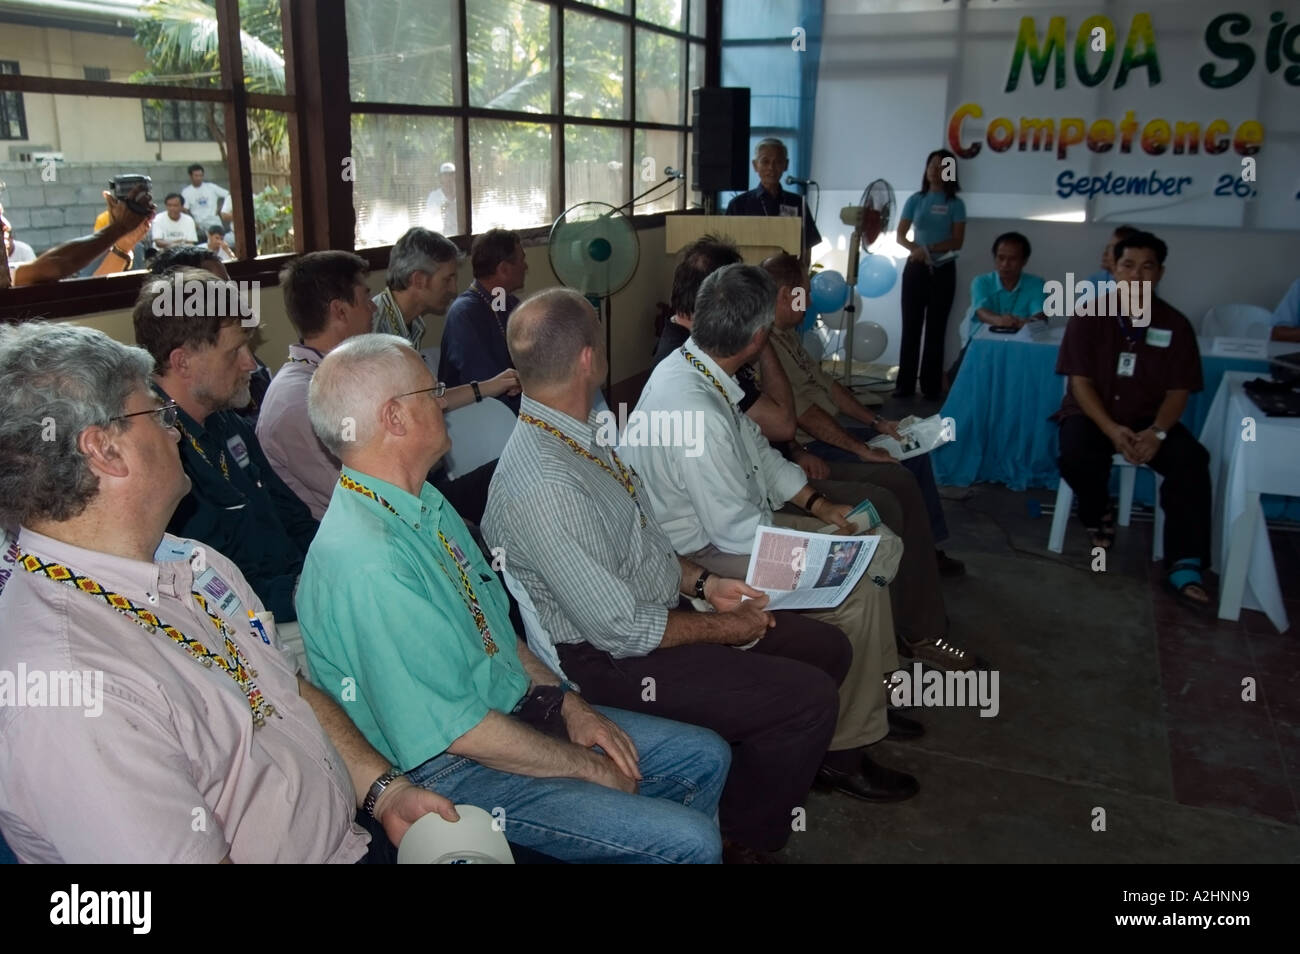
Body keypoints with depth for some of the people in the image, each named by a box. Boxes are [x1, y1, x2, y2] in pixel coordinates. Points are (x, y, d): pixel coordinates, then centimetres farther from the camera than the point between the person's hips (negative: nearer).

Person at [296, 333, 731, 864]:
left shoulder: (426, 503, 6)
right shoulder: (367, 562, -28)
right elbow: (457, 731, -25)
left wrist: (568, 703, 3)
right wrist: (588, 767, -12)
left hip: (518, 710, 10)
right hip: (451, 771, -9)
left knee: (706, 758, 9)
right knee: (691, 842, -16)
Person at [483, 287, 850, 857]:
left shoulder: (583, 432, 1)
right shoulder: (543, 486, -30)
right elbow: (620, 630, -24)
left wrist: (702, 583, 3)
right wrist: (720, 629, -11)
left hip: (659, 605, 9)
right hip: (609, 657, -9)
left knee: (828, 649, 7)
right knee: (809, 698, -16)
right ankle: (740, 836, 10)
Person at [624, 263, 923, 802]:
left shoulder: (692, 366, 0)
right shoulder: (695, 413, -32)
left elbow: (757, 450, 13)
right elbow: (738, 531, -26)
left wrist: (820, 506, 7)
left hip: (732, 522, 10)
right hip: (704, 556, -10)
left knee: (873, 551, 9)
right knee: (856, 595, -17)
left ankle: (872, 695, 25)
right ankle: (842, 751, 1)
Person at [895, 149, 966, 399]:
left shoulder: (955, 204, 0)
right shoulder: (915, 200, 5)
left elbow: (957, 242, -6)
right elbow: (900, 235, 0)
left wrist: (929, 249, -21)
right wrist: (915, 248, -20)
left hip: (943, 270, -1)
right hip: (915, 268, 1)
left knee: (936, 329, 3)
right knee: (911, 326, 0)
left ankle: (932, 386, 7)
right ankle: (905, 384, 4)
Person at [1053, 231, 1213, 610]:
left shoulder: (1175, 324, 0)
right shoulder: (1089, 316, -5)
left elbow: (1178, 390, -1)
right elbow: (1081, 383, -10)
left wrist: (1157, 432, -21)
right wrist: (1112, 430, -24)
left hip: (1149, 418, 2)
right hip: (1092, 413, -2)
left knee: (1192, 460, -27)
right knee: (1076, 457, -35)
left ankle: (1184, 567, -24)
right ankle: (1099, 516, 1)